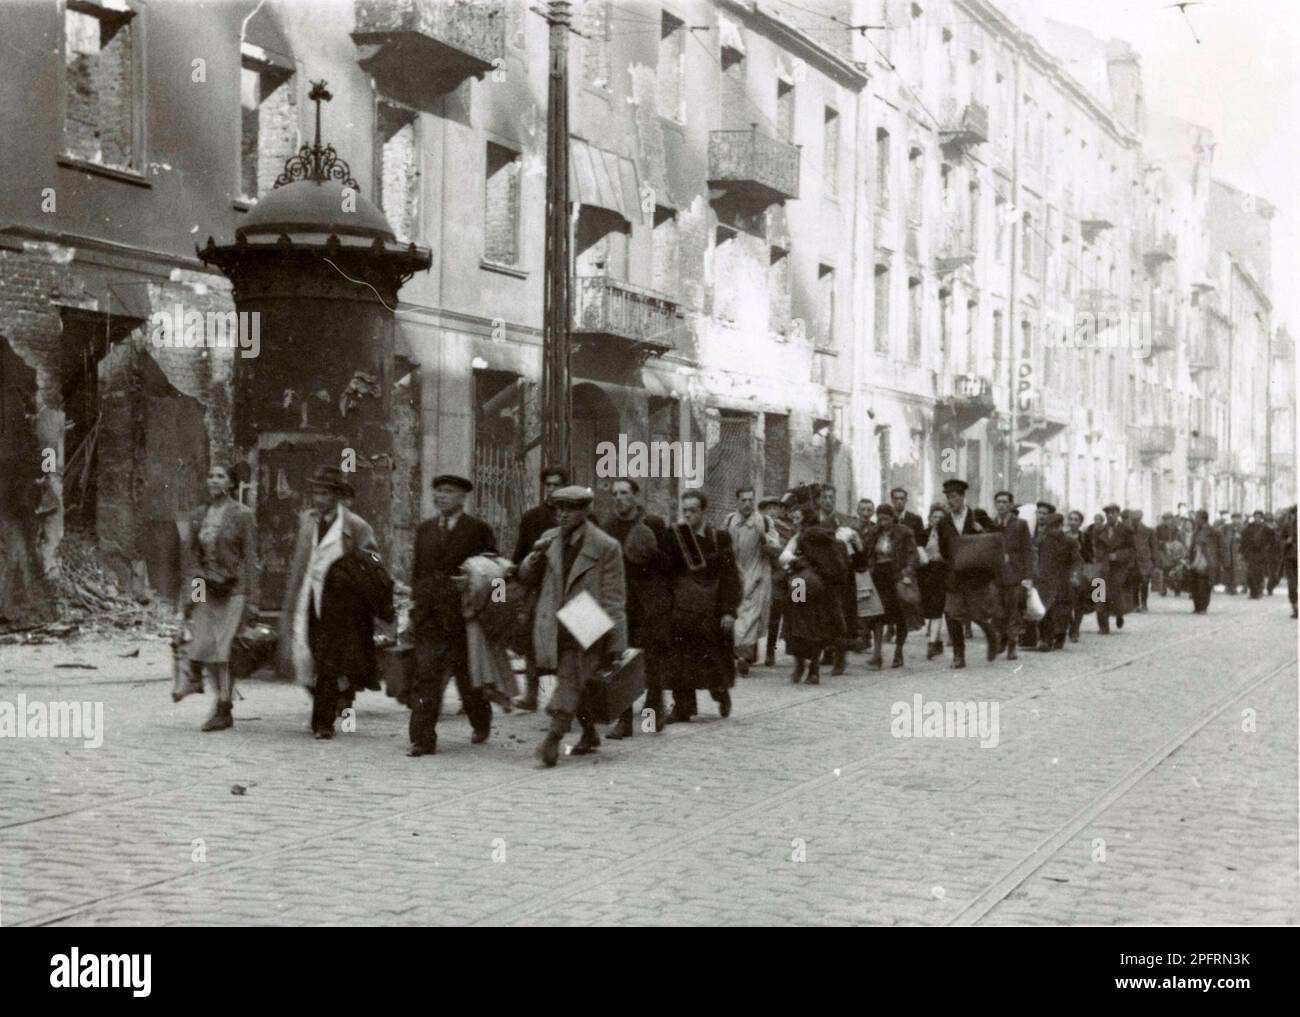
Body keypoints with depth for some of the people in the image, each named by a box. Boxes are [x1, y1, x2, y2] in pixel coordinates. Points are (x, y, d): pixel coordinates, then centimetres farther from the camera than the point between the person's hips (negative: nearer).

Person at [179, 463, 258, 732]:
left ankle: (223, 710, 3)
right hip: (205, 590, 4)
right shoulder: (197, 516, 9)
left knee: (224, 649, -7)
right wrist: (185, 598, 8)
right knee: (204, 648, -2)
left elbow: (250, 558, -4)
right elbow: (189, 558, 12)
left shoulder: (242, 515, -3)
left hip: (233, 590, -4)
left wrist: (251, 599, -8)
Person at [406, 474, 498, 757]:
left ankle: (481, 723, 34)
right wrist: (415, 600, 10)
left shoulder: (479, 530, 0)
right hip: (428, 615, 3)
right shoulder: (425, 529, 14)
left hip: (462, 614, -3)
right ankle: (423, 739, -6)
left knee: (467, 675, 9)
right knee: (426, 677, -5)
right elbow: (417, 570, 18)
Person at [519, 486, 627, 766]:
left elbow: (614, 599, -7)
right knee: (572, 684, 15)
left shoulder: (606, 547, -8)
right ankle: (590, 735, 31)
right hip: (554, 628, 6)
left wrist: (613, 645, -10)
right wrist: (536, 556, -9)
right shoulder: (550, 539, 8)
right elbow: (527, 577, 14)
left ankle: (553, 738, -22)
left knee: (571, 681, -16)